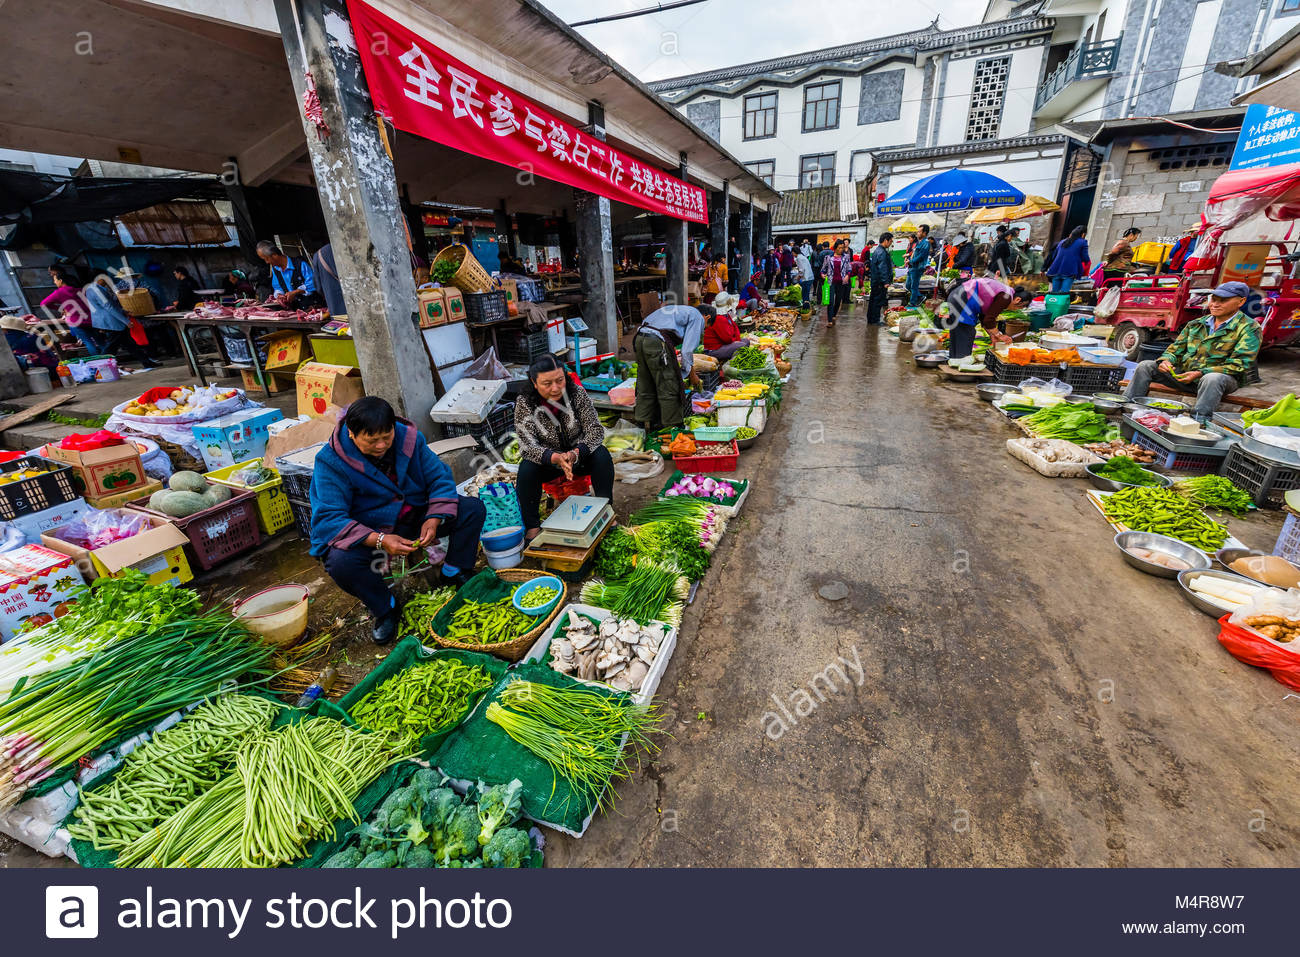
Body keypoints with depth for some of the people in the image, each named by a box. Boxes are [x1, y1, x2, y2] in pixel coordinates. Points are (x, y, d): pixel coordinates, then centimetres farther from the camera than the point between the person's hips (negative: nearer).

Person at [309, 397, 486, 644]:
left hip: (414, 517, 3)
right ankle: (384, 609, -4)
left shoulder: (409, 437, -11)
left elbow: (440, 478, -7)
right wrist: (379, 540, -40)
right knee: (340, 561, -35)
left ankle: (454, 574, 5)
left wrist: (434, 519, -24)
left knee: (473, 509, -14)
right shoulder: (331, 461, -20)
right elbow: (329, 519, -26)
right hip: (367, 531, -3)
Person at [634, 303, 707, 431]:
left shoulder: (677, 310, 32)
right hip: (657, 343, -9)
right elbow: (687, 350, -3)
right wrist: (692, 375, 10)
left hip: (639, 338, 9)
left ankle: (645, 423, 23)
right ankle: (672, 427, 7)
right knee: (669, 390, 0)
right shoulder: (698, 317, 7)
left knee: (645, 388, 16)